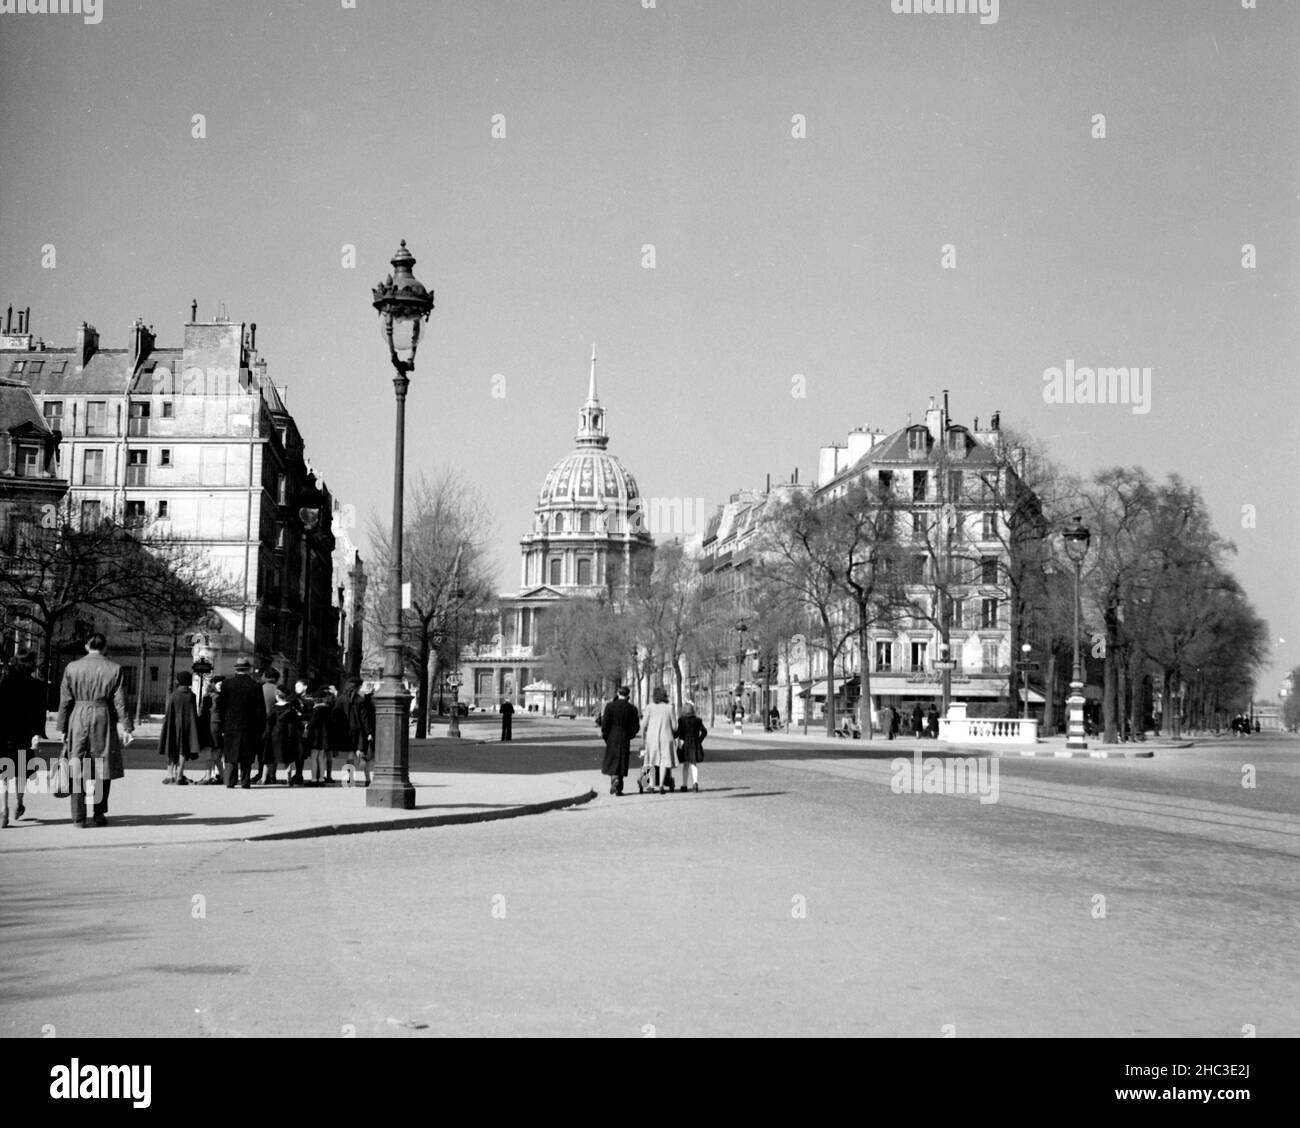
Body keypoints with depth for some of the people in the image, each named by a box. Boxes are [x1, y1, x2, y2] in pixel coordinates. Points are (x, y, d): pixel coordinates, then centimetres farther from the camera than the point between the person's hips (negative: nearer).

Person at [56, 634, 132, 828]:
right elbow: (120, 702, -2)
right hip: (104, 718, -1)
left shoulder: (72, 668, 2)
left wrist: (63, 728, 9)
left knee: (78, 770, 4)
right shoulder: (114, 669, -1)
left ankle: (78, 817, 3)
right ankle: (99, 814, 8)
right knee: (103, 770, 9)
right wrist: (127, 728, 1)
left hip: (78, 719, 1)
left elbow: (65, 701, 3)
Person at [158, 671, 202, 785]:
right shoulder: (191, 696, -5)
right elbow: (194, 714, -6)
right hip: (186, 725, -1)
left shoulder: (173, 695, -3)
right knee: (183, 750, 3)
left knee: (172, 751, 12)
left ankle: (170, 774, 9)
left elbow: (168, 714, -3)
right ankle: (179, 775, -5)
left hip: (174, 725, 1)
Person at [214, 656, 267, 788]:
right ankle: (245, 781, 5)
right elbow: (261, 710, -3)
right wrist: (262, 728, 5)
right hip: (249, 727, 0)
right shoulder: (255, 686, -5)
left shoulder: (226, 684, -2)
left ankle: (230, 781, 1)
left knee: (230, 754, 7)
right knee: (247, 758, 7)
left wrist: (219, 727, 5)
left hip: (230, 727, 0)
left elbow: (219, 707, -1)